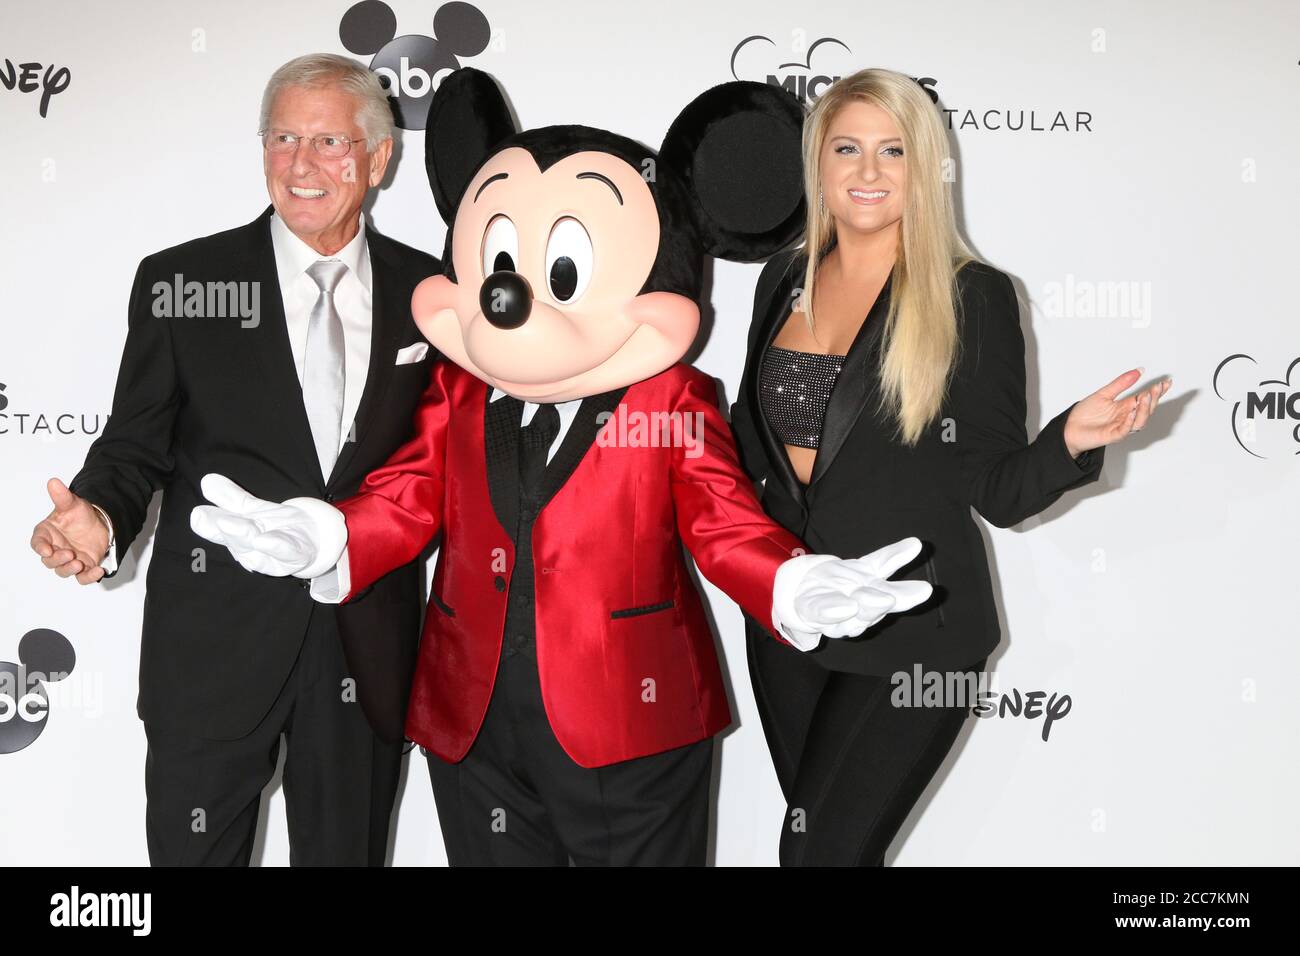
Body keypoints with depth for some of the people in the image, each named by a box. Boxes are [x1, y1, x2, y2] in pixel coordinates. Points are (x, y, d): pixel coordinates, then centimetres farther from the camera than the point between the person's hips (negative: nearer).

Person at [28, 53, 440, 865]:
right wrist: (103, 521, -20)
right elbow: (136, 446, -1)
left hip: (368, 647, 2)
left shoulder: (428, 289, 2)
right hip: (215, 644, -1)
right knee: (193, 850, 11)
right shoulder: (179, 282, -2)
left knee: (349, 850, 17)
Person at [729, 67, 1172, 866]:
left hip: (911, 631, -5)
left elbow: (999, 492, -8)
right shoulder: (786, 279, 4)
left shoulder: (973, 297, -9)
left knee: (822, 849, -7)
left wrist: (1071, 441, -26)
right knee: (836, 844, 17)